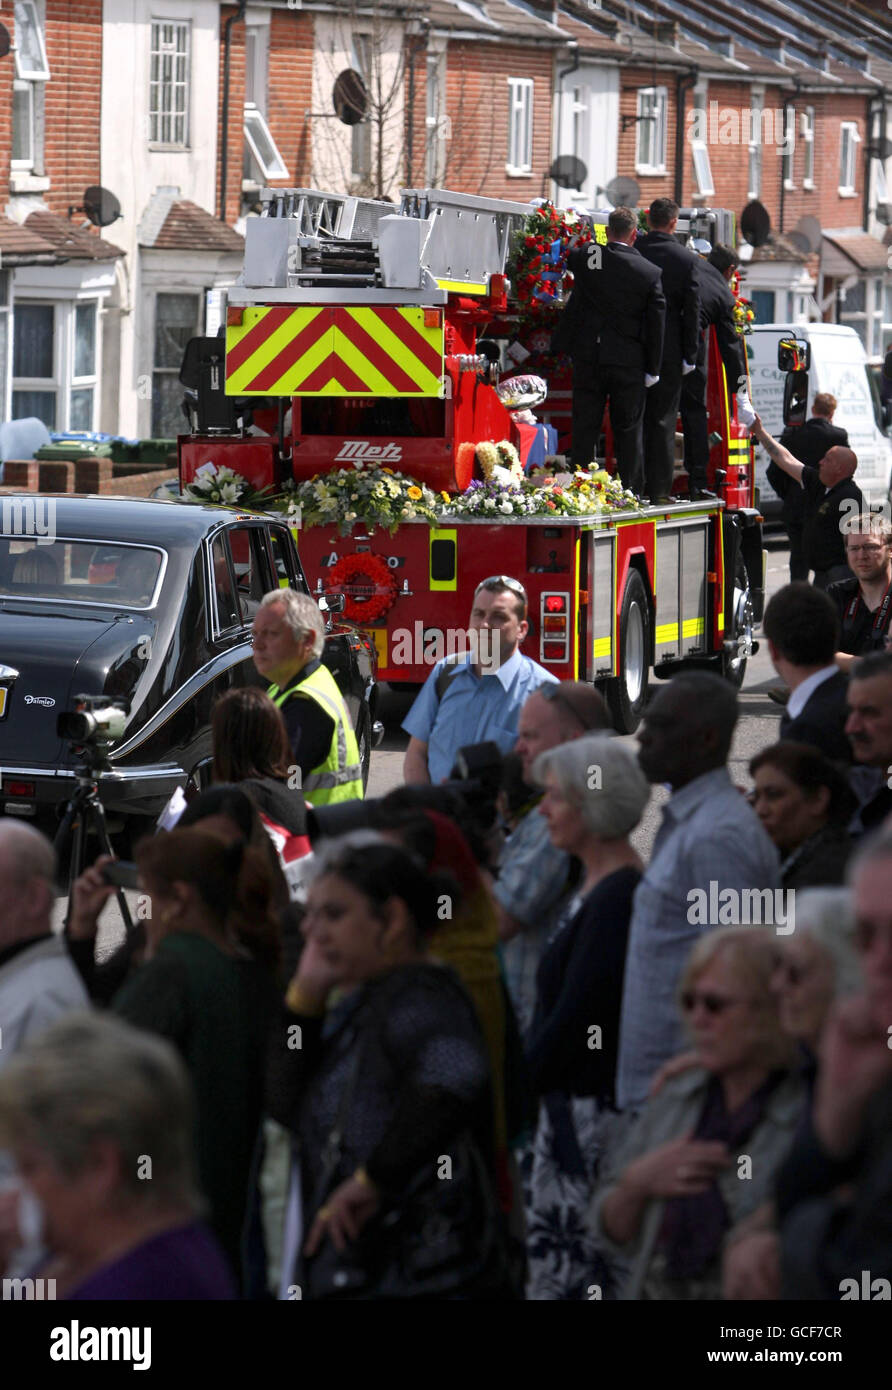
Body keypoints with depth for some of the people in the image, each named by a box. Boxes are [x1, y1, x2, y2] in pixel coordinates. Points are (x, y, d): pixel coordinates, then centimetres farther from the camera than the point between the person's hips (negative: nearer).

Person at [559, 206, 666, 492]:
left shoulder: (587, 257, -5)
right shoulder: (650, 273, -6)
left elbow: (565, 260, 19)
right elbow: (657, 324, -3)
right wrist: (652, 369, 4)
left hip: (587, 356, 1)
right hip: (628, 360, -1)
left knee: (585, 427, 6)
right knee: (628, 430, 6)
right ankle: (631, 491, 7)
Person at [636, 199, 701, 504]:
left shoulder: (632, 251, -2)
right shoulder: (687, 259, -6)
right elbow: (692, 311, -5)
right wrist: (690, 355, 0)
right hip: (669, 351, -2)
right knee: (663, 421, 4)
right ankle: (659, 489, 3)